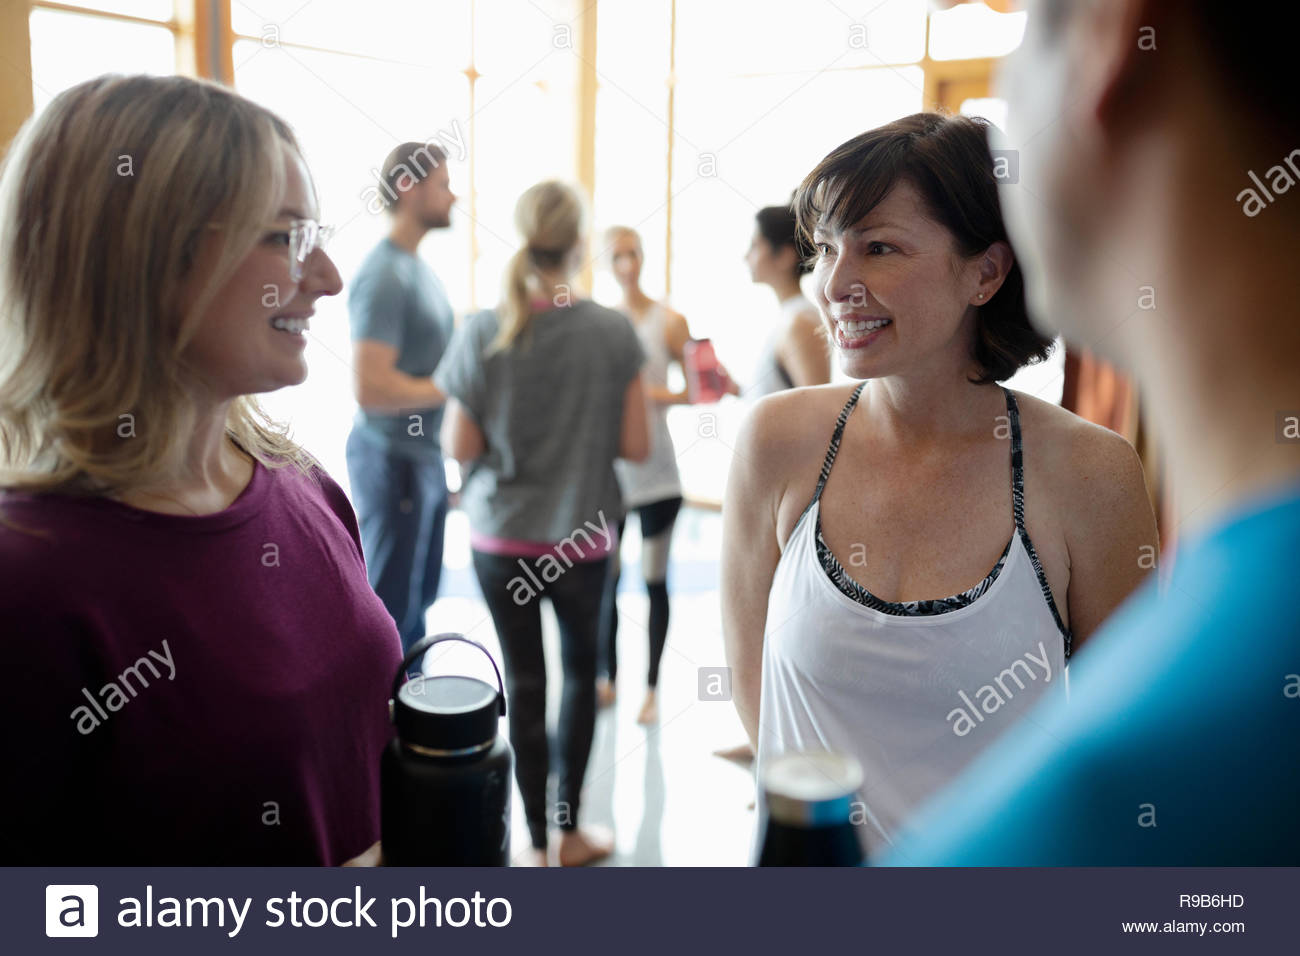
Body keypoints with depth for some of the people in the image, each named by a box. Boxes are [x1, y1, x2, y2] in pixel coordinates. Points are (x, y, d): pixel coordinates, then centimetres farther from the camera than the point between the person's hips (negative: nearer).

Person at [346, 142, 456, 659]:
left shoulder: (418, 266, 11)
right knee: (391, 602, 2)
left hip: (424, 457, 10)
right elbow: (371, 387, -26)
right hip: (393, 459, -10)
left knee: (418, 593, 20)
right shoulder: (385, 274, -19)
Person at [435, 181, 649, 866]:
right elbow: (635, 445, -9)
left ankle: (537, 842, 23)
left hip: (500, 541, 1)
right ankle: (569, 830, 29)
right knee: (581, 668, 21)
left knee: (523, 682, 13)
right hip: (582, 539, 0)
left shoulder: (482, 333, -10)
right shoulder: (612, 331, -11)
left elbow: (458, 445, -8)